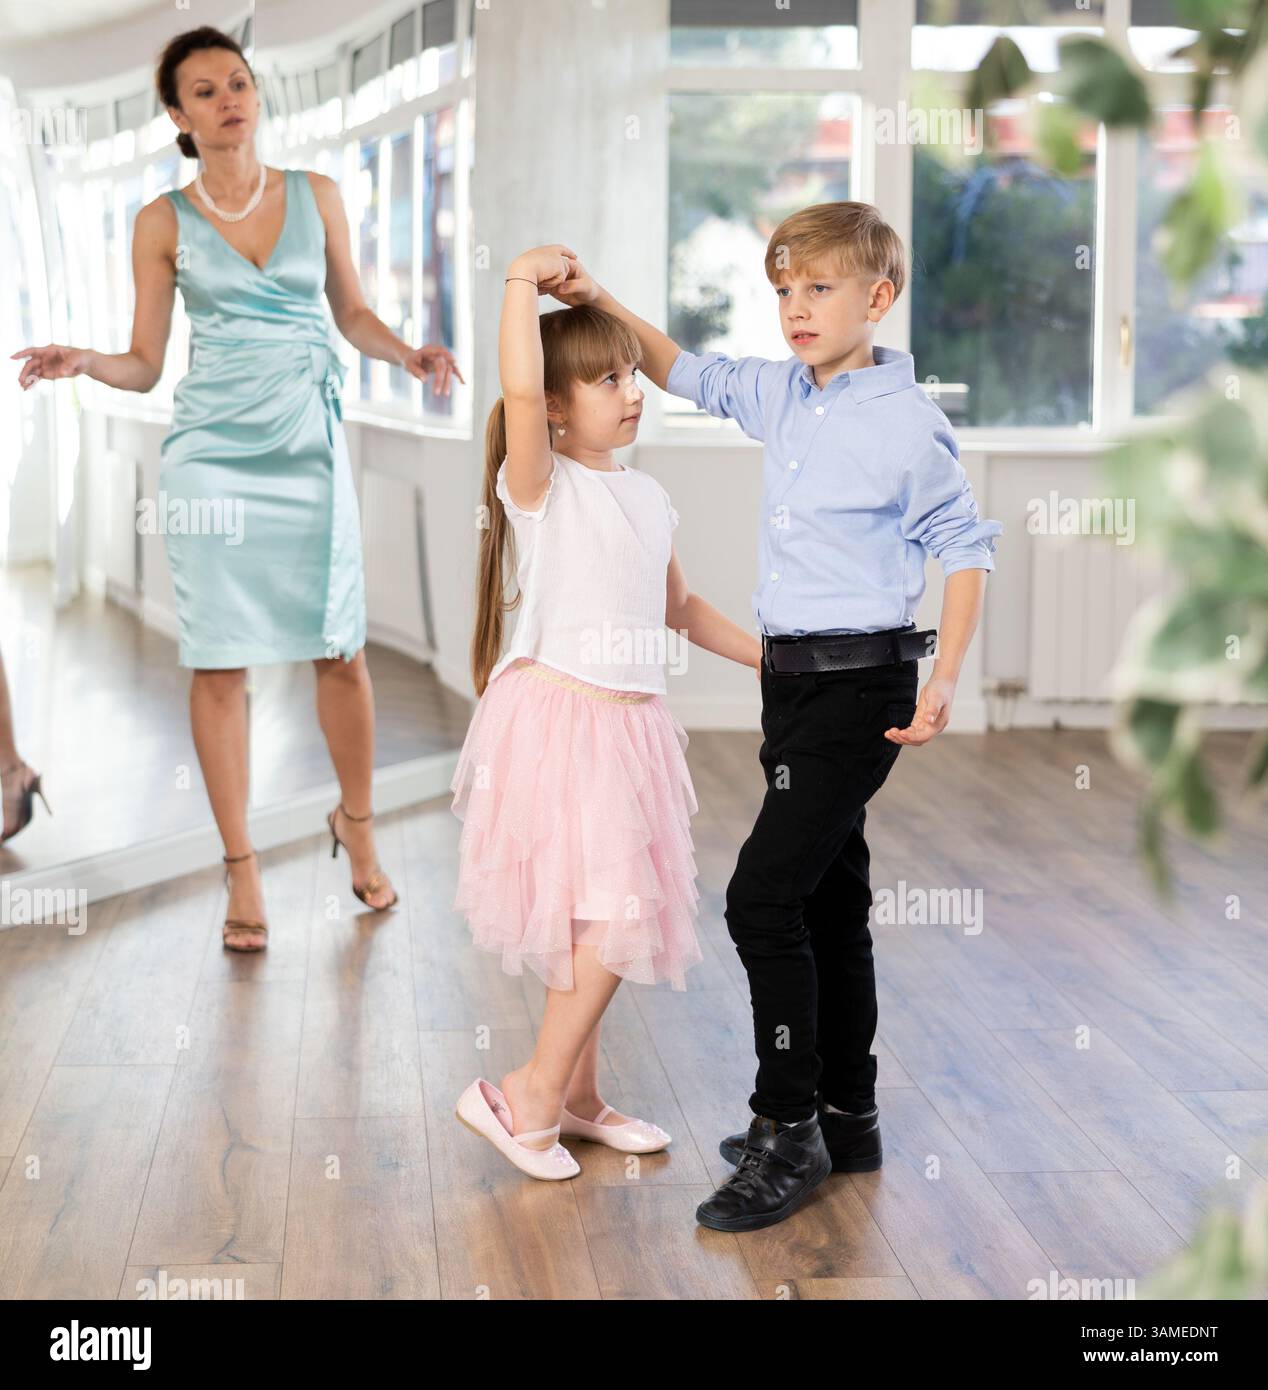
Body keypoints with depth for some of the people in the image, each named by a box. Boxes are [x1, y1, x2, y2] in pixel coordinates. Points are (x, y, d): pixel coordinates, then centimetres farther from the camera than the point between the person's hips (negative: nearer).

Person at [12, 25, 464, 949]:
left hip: (310, 448, 1)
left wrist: (407, 354, -4)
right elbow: (144, 365, 3)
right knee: (221, 662, 0)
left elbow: (352, 313, 15)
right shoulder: (165, 223, 2)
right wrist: (83, 363, -16)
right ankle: (242, 871, 10)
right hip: (213, 452, -1)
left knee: (340, 651, 3)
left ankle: (357, 828, 26)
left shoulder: (315, 197, 6)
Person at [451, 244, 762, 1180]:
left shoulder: (648, 497, 14)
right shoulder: (541, 482, -8)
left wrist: (772, 657, 23)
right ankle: (532, 1096, -2)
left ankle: (577, 1097, 23)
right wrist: (525, 278, -20)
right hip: (559, 717, -7)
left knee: (600, 916, 11)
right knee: (612, 912, -13)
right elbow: (520, 387, -29)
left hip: (631, 722, 7)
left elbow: (680, 607, 25)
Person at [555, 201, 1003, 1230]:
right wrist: (604, 305, 13)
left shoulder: (909, 422, -12)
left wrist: (944, 679, -15)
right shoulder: (781, 394, 8)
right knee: (829, 901, 14)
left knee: (765, 894, -12)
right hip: (795, 679, 8)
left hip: (861, 684, -8)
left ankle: (788, 1130, -2)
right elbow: (689, 373, 24)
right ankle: (845, 1118, 25)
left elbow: (965, 548, -7)